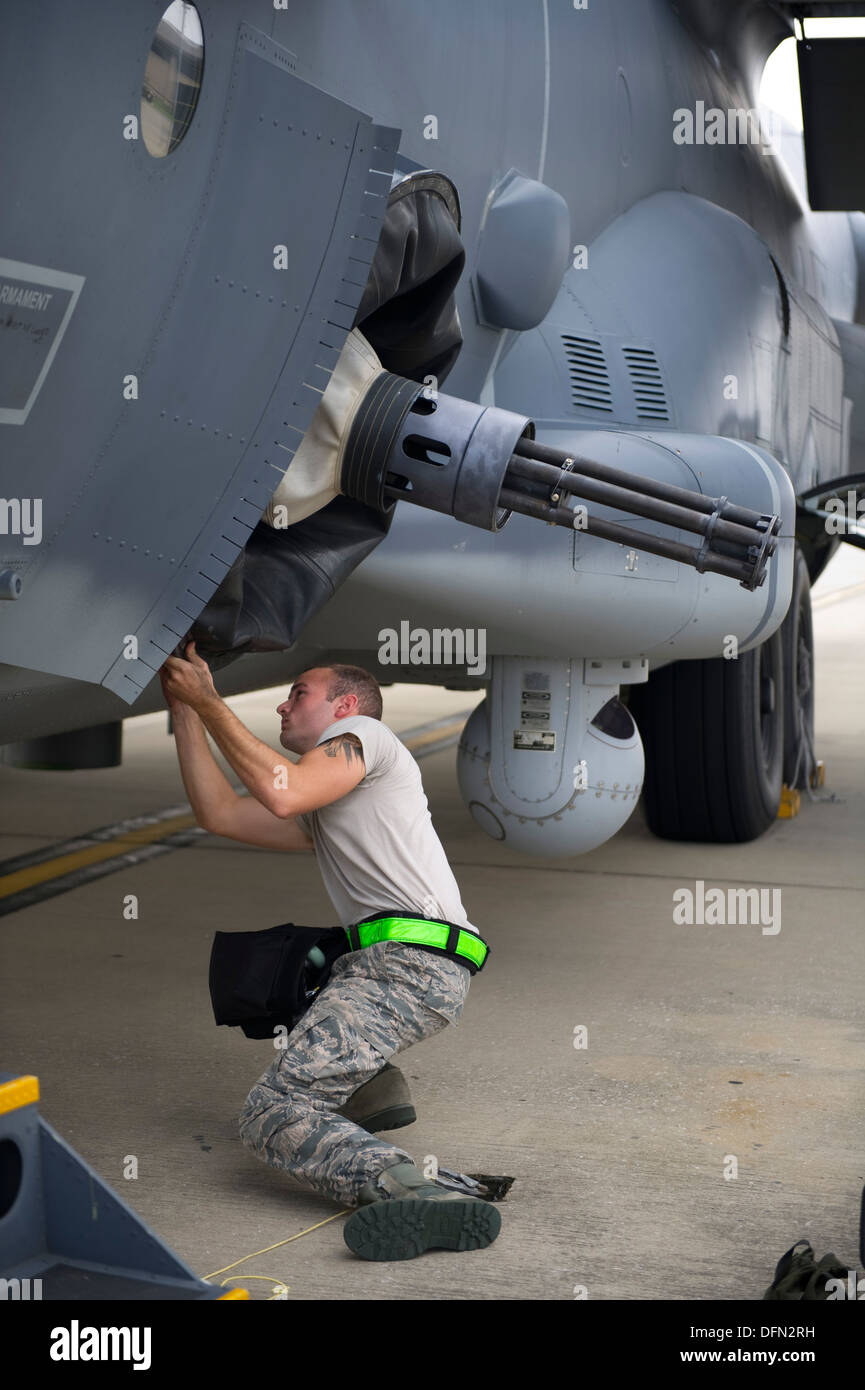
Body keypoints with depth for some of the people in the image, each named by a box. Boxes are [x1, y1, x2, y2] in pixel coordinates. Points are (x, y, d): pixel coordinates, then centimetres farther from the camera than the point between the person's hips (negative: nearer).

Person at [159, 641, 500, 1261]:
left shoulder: (362, 733, 8)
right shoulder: (321, 814, 34)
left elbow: (281, 793, -10)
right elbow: (219, 812, 26)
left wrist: (208, 701, -1)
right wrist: (184, 706, 28)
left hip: (413, 961, -10)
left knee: (274, 1110, -19)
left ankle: (415, 1191, -40)